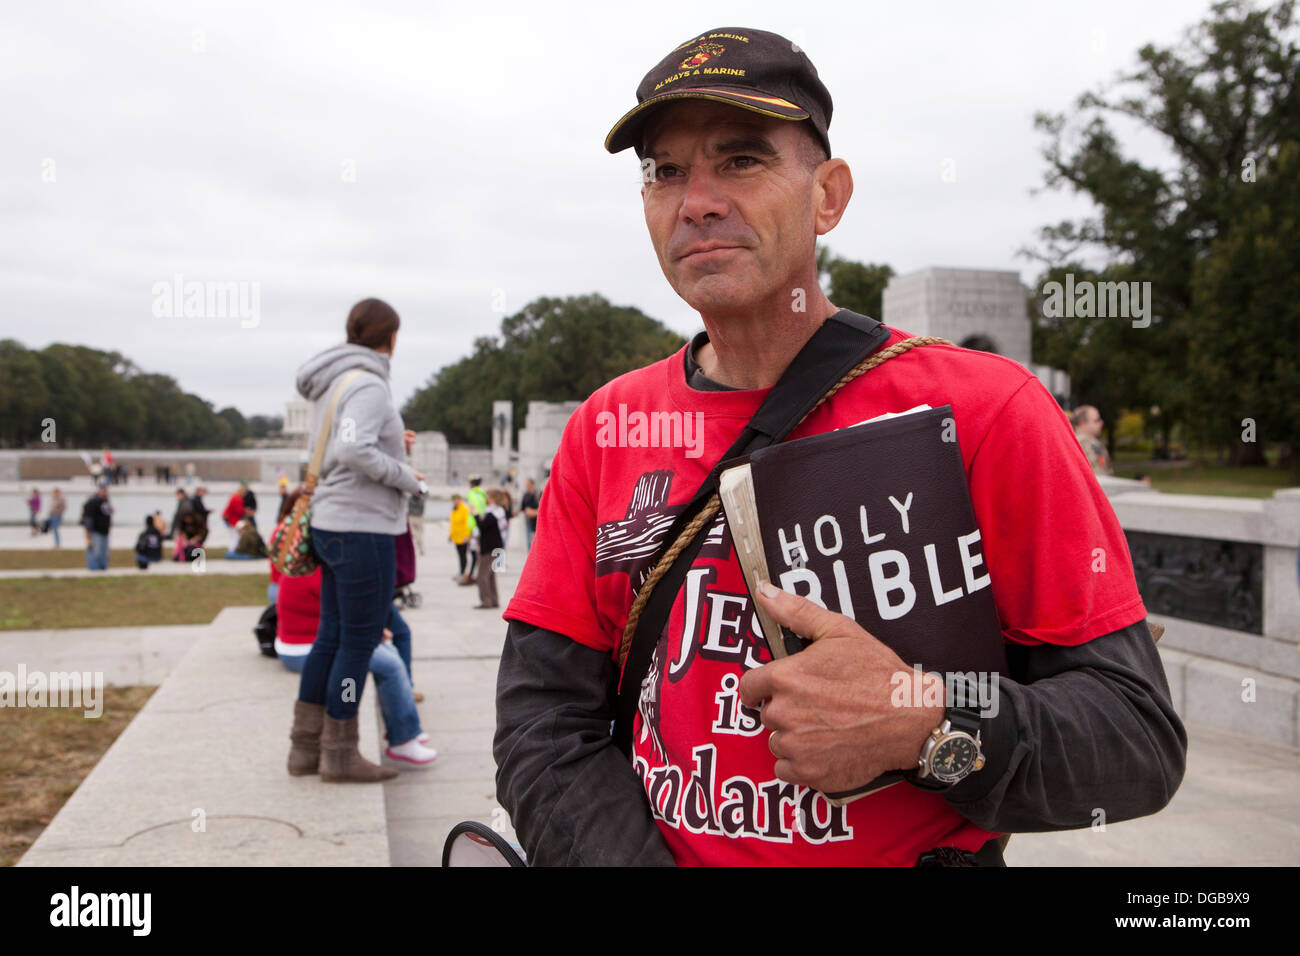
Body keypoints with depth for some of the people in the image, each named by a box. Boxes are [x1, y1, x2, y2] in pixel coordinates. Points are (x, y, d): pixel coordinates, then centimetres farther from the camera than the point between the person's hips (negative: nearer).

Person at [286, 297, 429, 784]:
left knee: (332, 637, 15)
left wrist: (390, 444, 14)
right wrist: (408, 479, -16)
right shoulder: (368, 387, -15)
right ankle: (340, 753, 9)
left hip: (332, 524, 9)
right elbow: (353, 451, -28)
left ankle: (305, 745, 22)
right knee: (360, 641, 0)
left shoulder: (330, 385, 14)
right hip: (363, 527, -9)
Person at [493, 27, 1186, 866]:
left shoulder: (984, 411, -8)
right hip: (653, 846, 4)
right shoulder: (604, 430, 2)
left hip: (924, 850, -3)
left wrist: (925, 730, -24)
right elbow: (544, 731, -1)